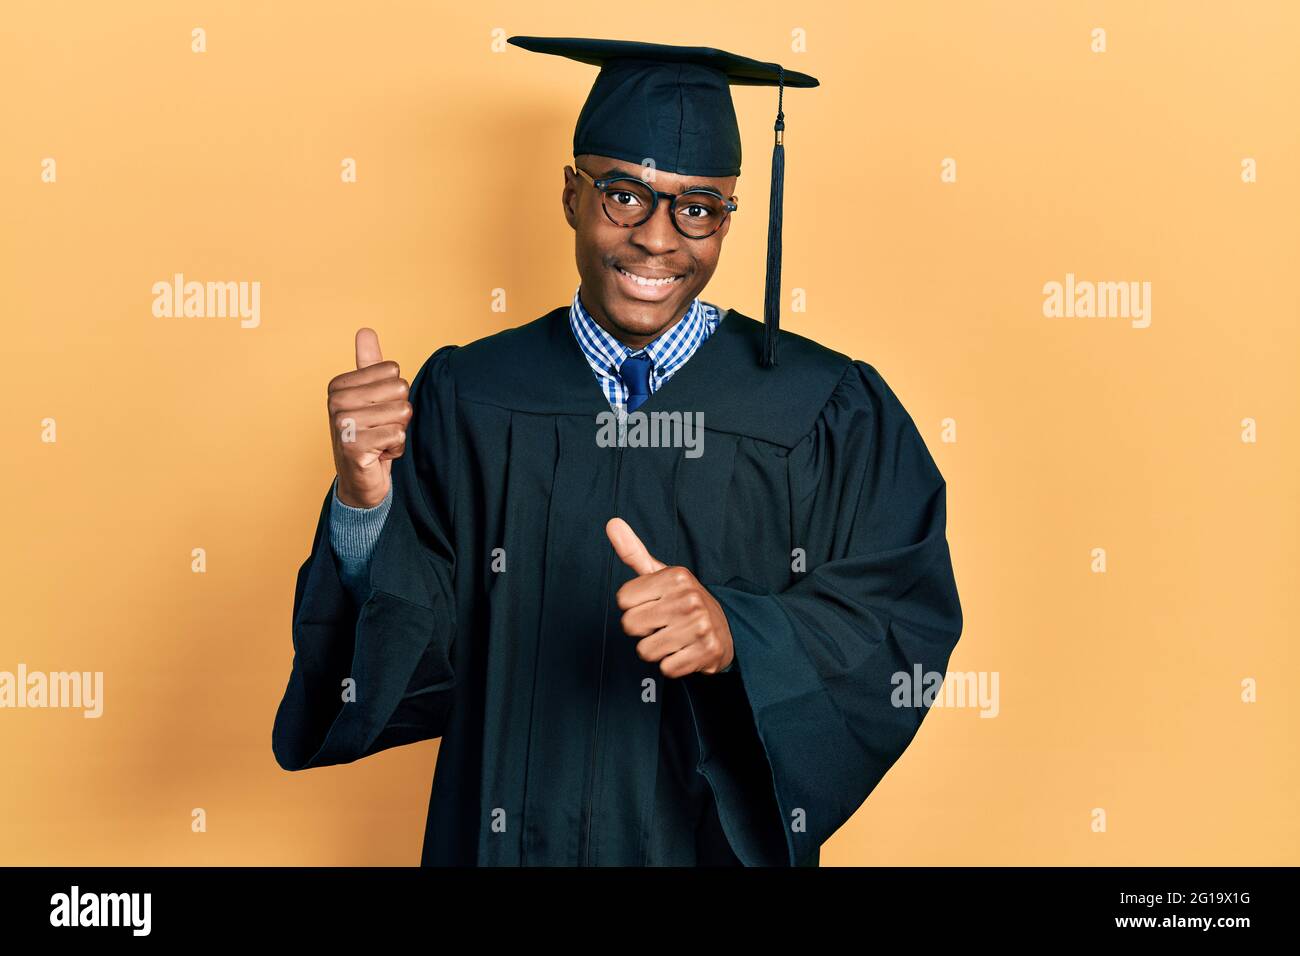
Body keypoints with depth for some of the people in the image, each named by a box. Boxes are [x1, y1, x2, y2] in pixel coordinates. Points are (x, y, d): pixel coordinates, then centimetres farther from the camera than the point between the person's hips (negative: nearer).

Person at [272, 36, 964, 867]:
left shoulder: (830, 415, -10)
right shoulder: (464, 400, -6)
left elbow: (906, 625, -15)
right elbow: (417, 656, -10)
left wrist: (737, 633, -31)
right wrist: (366, 502, -28)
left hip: (727, 843, -1)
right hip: (505, 838, 1)